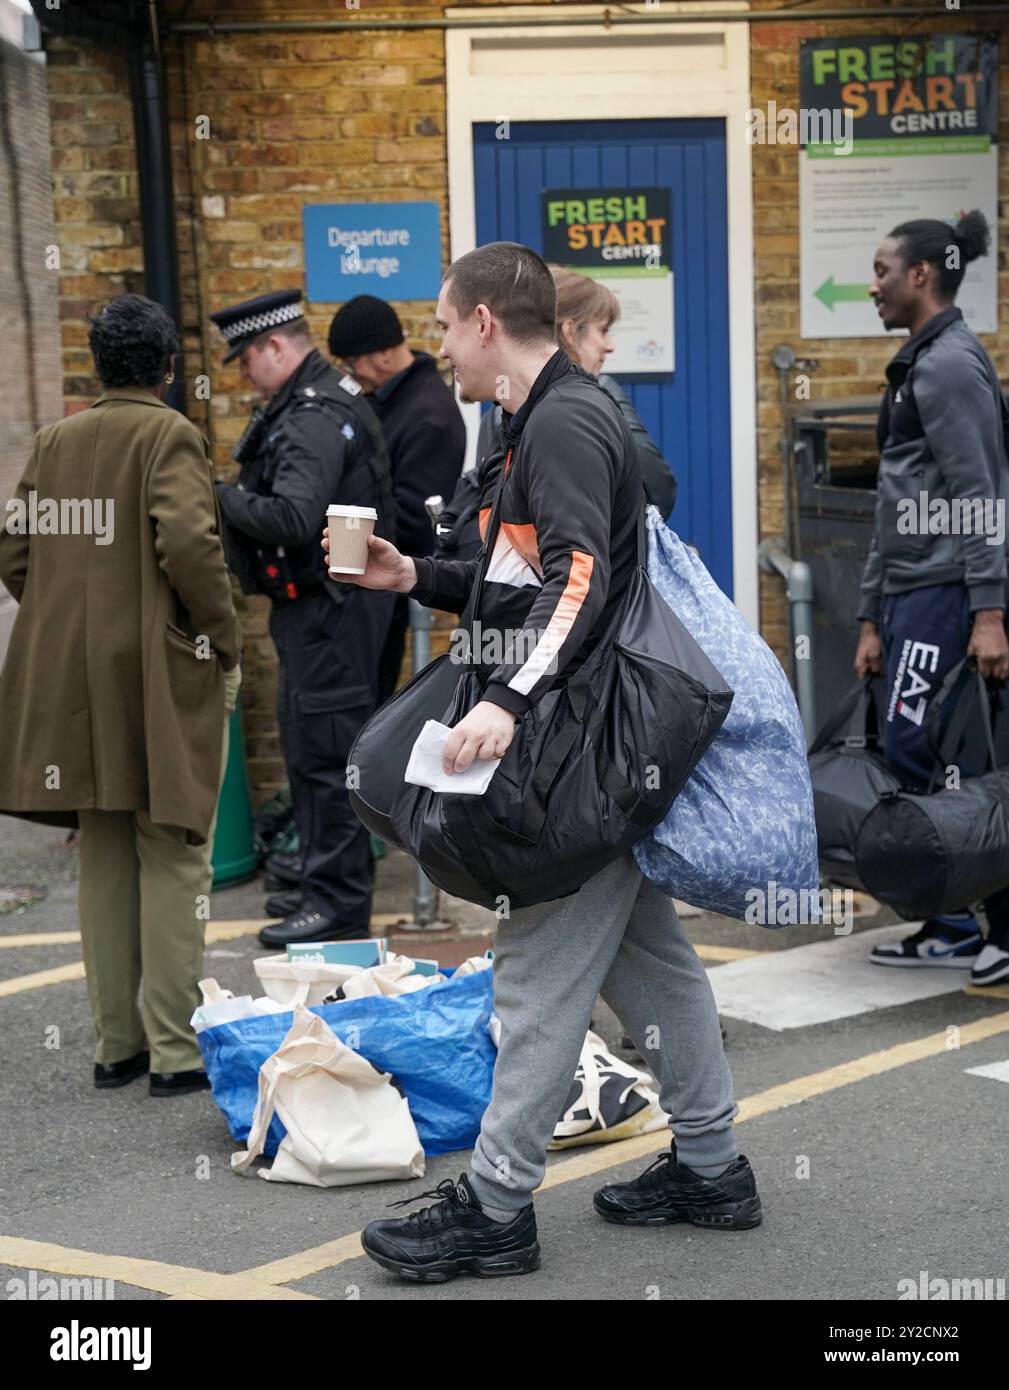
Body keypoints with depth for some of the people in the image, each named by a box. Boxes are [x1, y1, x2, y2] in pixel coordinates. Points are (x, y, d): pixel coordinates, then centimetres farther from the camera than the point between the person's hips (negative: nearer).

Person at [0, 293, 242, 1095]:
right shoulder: (170, 436, -8)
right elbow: (188, 543, -21)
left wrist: (68, 621, 16)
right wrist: (225, 640, -10)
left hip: (75, 681, 6)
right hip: (162, 676, -6)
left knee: (104, 861, 13)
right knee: (172, 860, 0)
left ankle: (117, 1043, 18)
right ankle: (174, 1050, 0)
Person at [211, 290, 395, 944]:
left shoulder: (313, 417, -20)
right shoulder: (326, 396, 14)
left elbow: (290, 518, -30)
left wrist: (225, 496, -16)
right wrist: (240, 494, 5)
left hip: (329, 607, -11)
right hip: (321, 601, 11)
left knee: (325, 749, -6)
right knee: (309, 740, 20)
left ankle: (339, 902, 1)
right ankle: (324, 872, 32)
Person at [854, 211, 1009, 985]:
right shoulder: (915, 369, 20)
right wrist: (873, 617, 21)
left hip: (945, 594, -10)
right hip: (912, 594, 10)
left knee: (918, 754, -12)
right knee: (911, 756, 9)